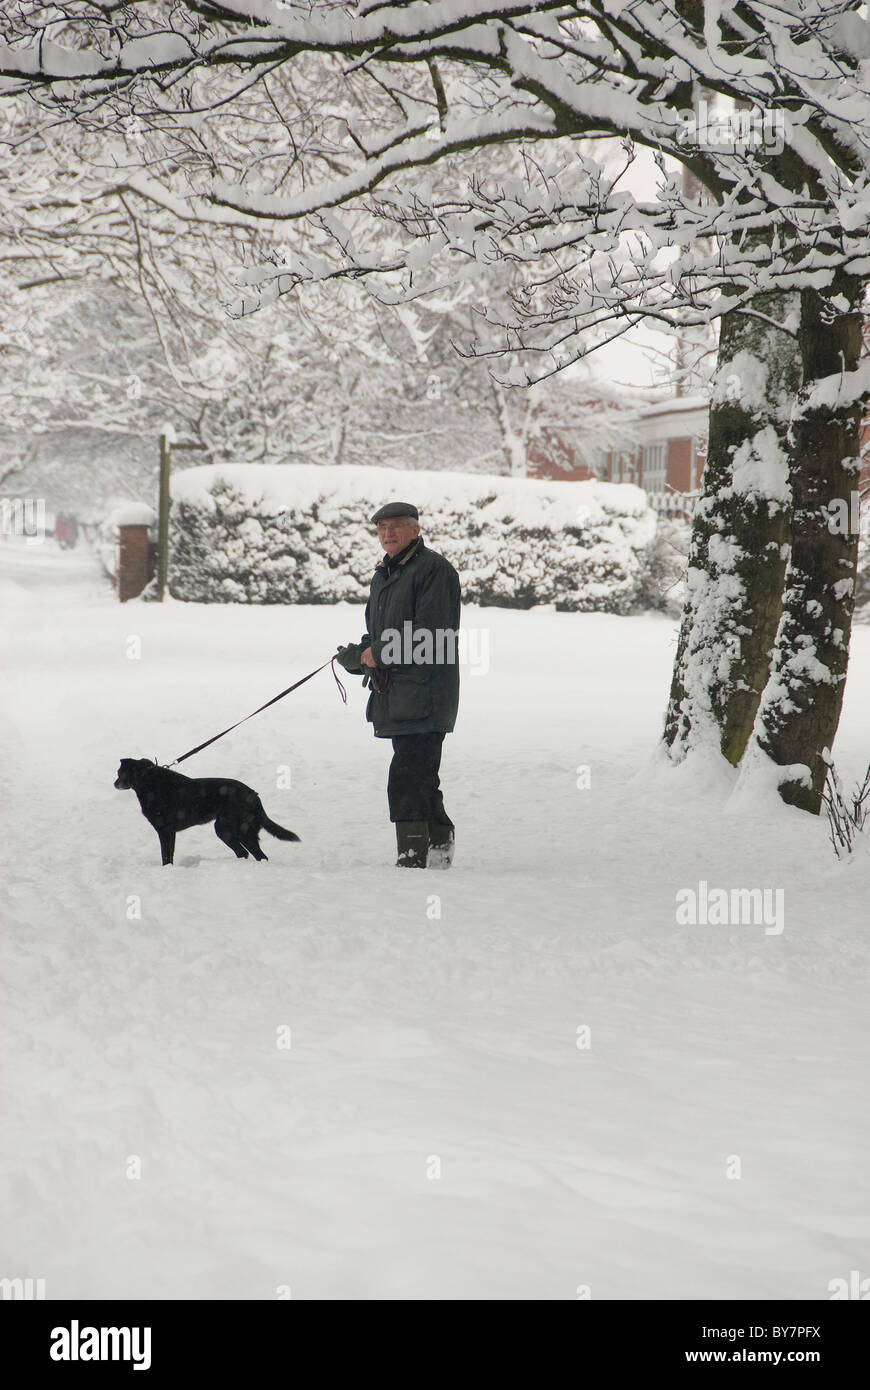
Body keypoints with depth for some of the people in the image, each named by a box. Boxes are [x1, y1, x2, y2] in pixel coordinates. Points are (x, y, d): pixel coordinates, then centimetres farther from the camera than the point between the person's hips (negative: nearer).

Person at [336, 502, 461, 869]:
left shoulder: (434, 569, -9)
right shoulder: (383, 574, 20)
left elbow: (429, 634, -18)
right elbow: (376, 633, 26)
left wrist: (379, 654, -13)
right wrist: (359, 654, 4)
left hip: (424, 696, -9)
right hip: (394, 697, 9)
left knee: (406, 779, -14)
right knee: (420, 776, 16)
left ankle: (412, 857, -12)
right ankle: (440, 841, 28)